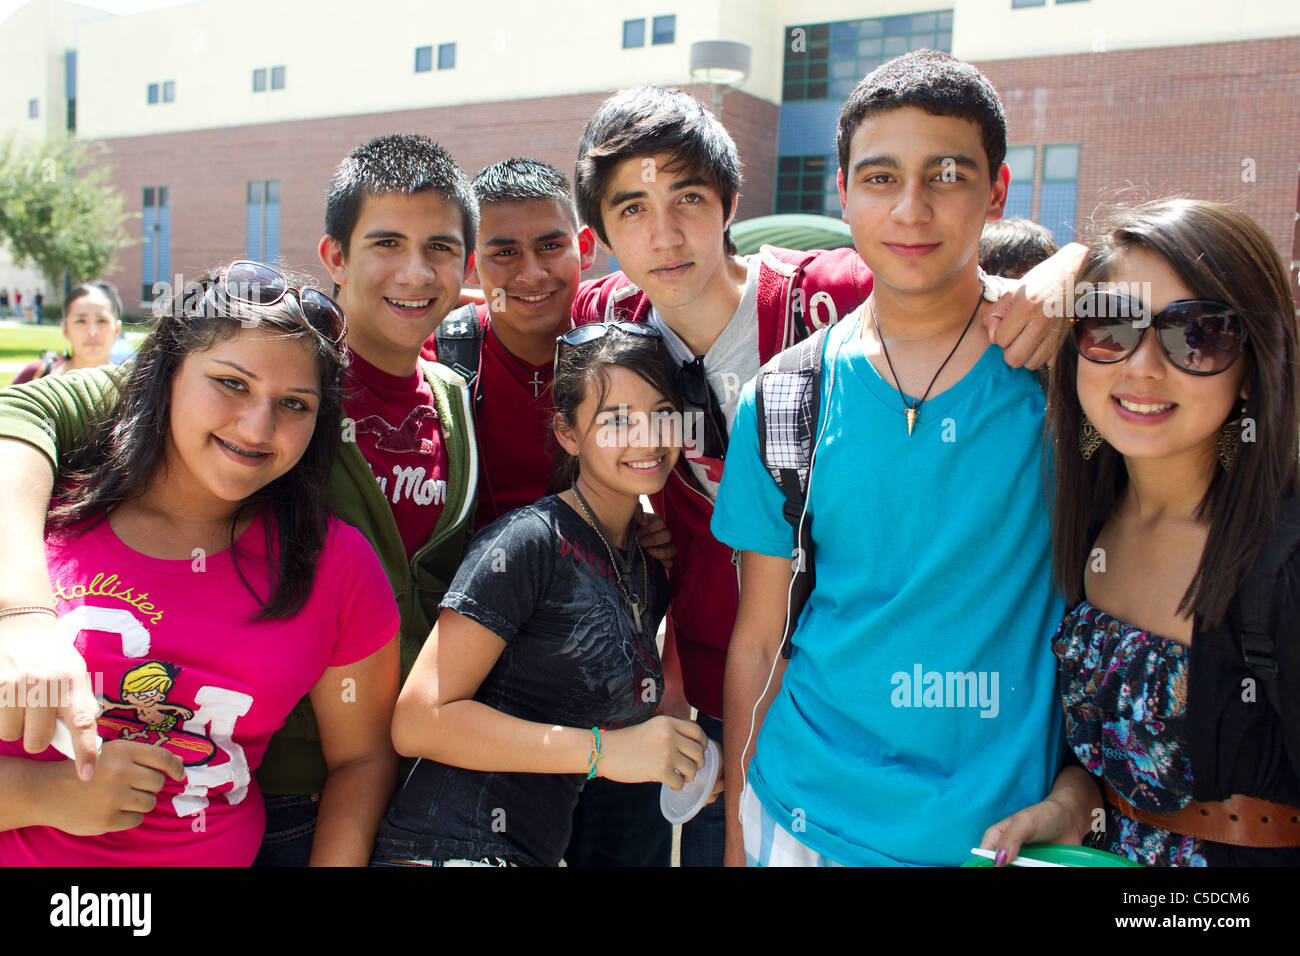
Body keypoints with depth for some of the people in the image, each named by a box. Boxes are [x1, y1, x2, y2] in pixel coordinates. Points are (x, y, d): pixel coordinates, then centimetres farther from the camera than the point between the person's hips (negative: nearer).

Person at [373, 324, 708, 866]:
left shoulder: (650, 572, 10)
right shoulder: (528, 542, -14)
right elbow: (419, 721, -18)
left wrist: (689, 760, 5)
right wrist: (603, 750, -20)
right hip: (455, 848, -7)